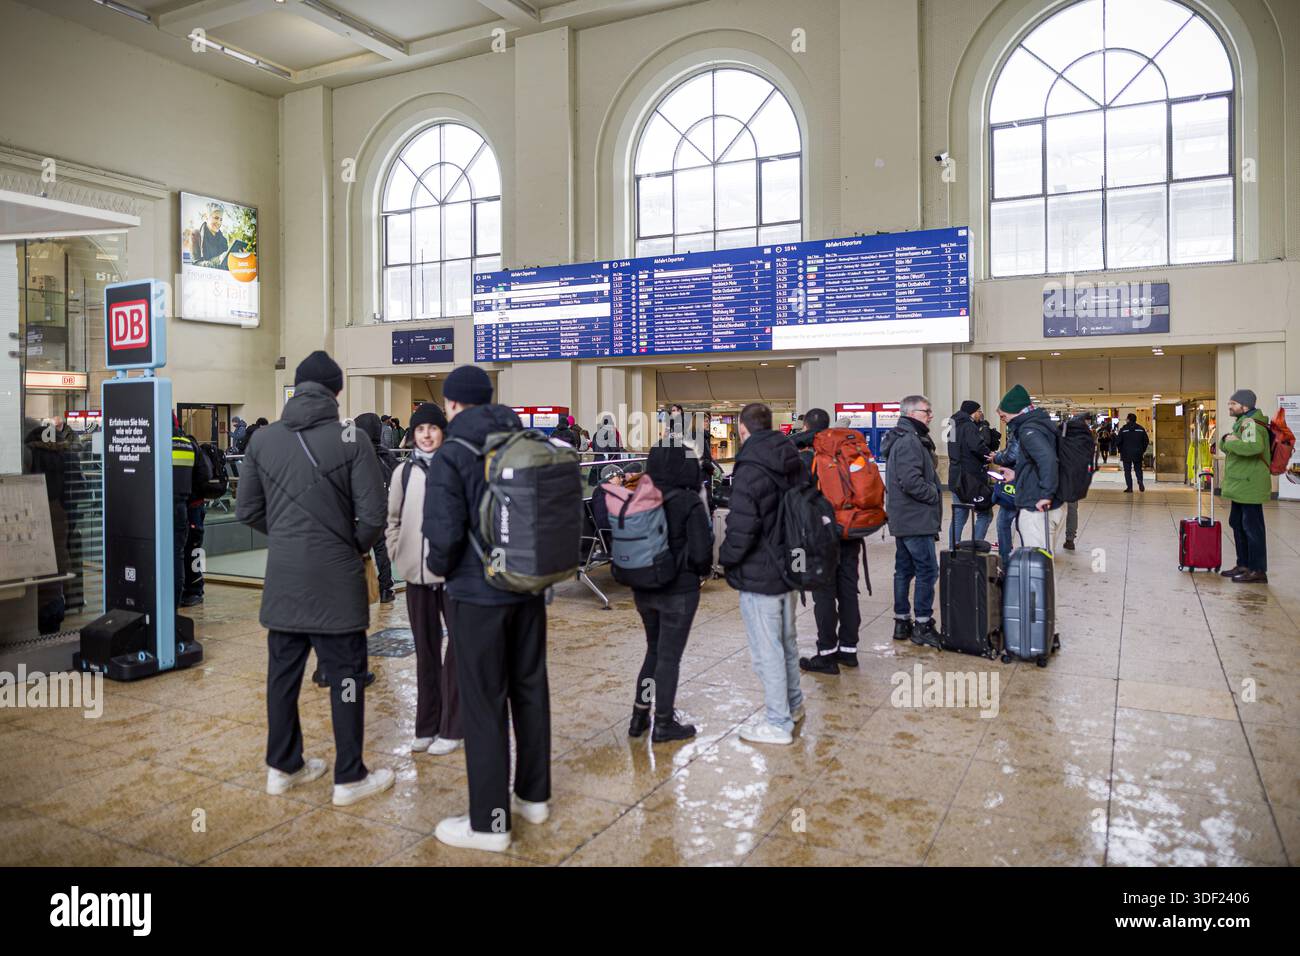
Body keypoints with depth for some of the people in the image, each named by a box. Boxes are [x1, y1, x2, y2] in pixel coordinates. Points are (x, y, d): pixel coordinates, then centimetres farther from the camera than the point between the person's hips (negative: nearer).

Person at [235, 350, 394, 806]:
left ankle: (282, 766, 28)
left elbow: (247, 509, 8)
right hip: (335, 579, -4)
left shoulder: (264, 439, 3)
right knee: (346, 676, 5)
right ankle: (350, 777, 13)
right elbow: (373, 515, -12)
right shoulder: (351, 440, -10)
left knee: (283, 673, 15)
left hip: (282, 578, 5)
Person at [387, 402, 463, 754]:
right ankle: (426, 725, 24)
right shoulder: (403, 472, 6)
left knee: (458, 645, 2)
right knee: (425, 648, 13)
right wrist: (398, 554, 5)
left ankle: (451, 727, 13)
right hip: (417, 572, 4)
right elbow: (392, 520, 15)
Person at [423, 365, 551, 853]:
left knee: (483, 703, 2)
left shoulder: (452, 455, -12)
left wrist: (440, 566, 0)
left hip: (478, 593, -6)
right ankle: (533, 795, 30)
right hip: (528, 588, 6)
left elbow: (445, 532, -20)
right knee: (530, 689, 16)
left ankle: (489, 821, 12)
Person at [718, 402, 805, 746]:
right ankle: (792, 705, 39)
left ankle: (778, 724, 12)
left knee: (766, 651, 2)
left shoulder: (750, 470, -21)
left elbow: (741, 527, -24)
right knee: (786, 641, 23)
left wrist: (727, 556, -7)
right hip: (790, 568, 9)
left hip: (758, 575, -9)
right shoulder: (794, 462, 6)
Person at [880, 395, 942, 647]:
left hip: (903, 519, 11)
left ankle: (902, 622, 19)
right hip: (916, 520, -11)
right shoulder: (909, 441, -17)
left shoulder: (903, 439, 17)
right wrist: (934, 495, -12)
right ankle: (922, 625, 1)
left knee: (904, 570, 13)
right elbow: (911, 480, -26)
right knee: (927, 570, -5)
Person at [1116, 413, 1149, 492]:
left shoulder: (1123, 429, -6)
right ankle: (1140, 482, -7)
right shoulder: (1141, 429, 4)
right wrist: (1143, 450, 14)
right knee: (1138, 469, 16)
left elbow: (1118, 441, -8)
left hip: (1126, 453, -3)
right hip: (1138, 453, 3)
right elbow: (1146, 441, 5)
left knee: (1127, 470, 3)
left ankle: (1129, 487, -1)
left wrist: (1120, 450, 6)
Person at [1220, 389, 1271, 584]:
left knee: (1252, 527, -6)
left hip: (1250, 484, -11)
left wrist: (1231, 442, -22)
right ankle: (1244, 564, 27)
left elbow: (1254, 446, -35)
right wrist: (1226, 440, -5)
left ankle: (1258, 571, 0)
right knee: (1237, 523, 17)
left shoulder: (1251, 423, -16)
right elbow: (1224, 446, 16)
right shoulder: (1241, 422, 17)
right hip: (1240, 485, 11)